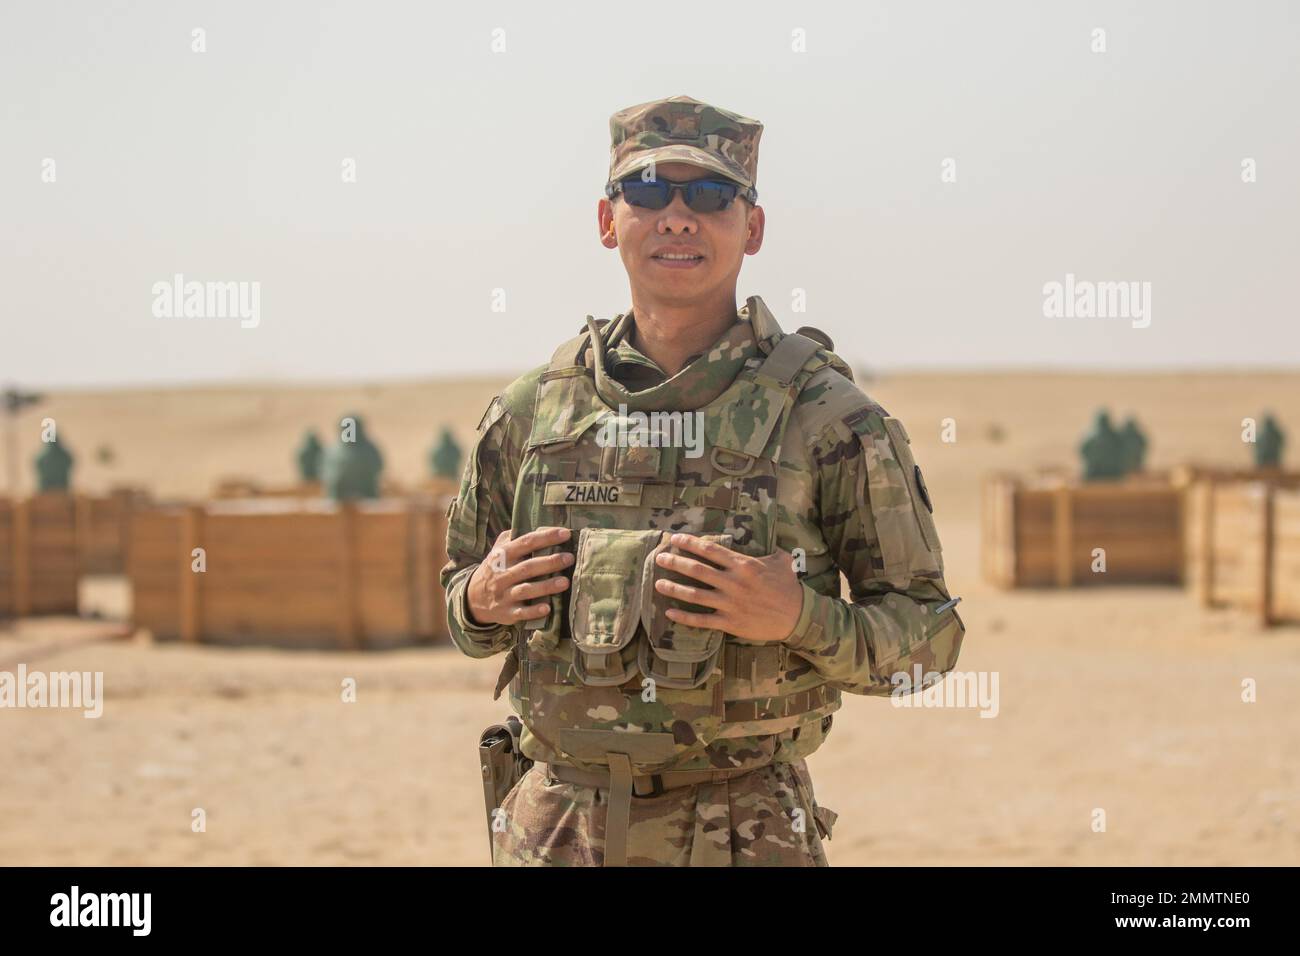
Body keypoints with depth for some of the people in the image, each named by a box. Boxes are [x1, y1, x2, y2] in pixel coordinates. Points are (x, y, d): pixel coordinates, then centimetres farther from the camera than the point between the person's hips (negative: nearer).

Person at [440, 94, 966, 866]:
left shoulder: (829, 418, -5)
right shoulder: (531, 412, 4)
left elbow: (928, 636, -2)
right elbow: (464, 595, 17)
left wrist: (801, 619, -18)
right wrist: (482, 602, -5)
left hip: (742, 834, -3)